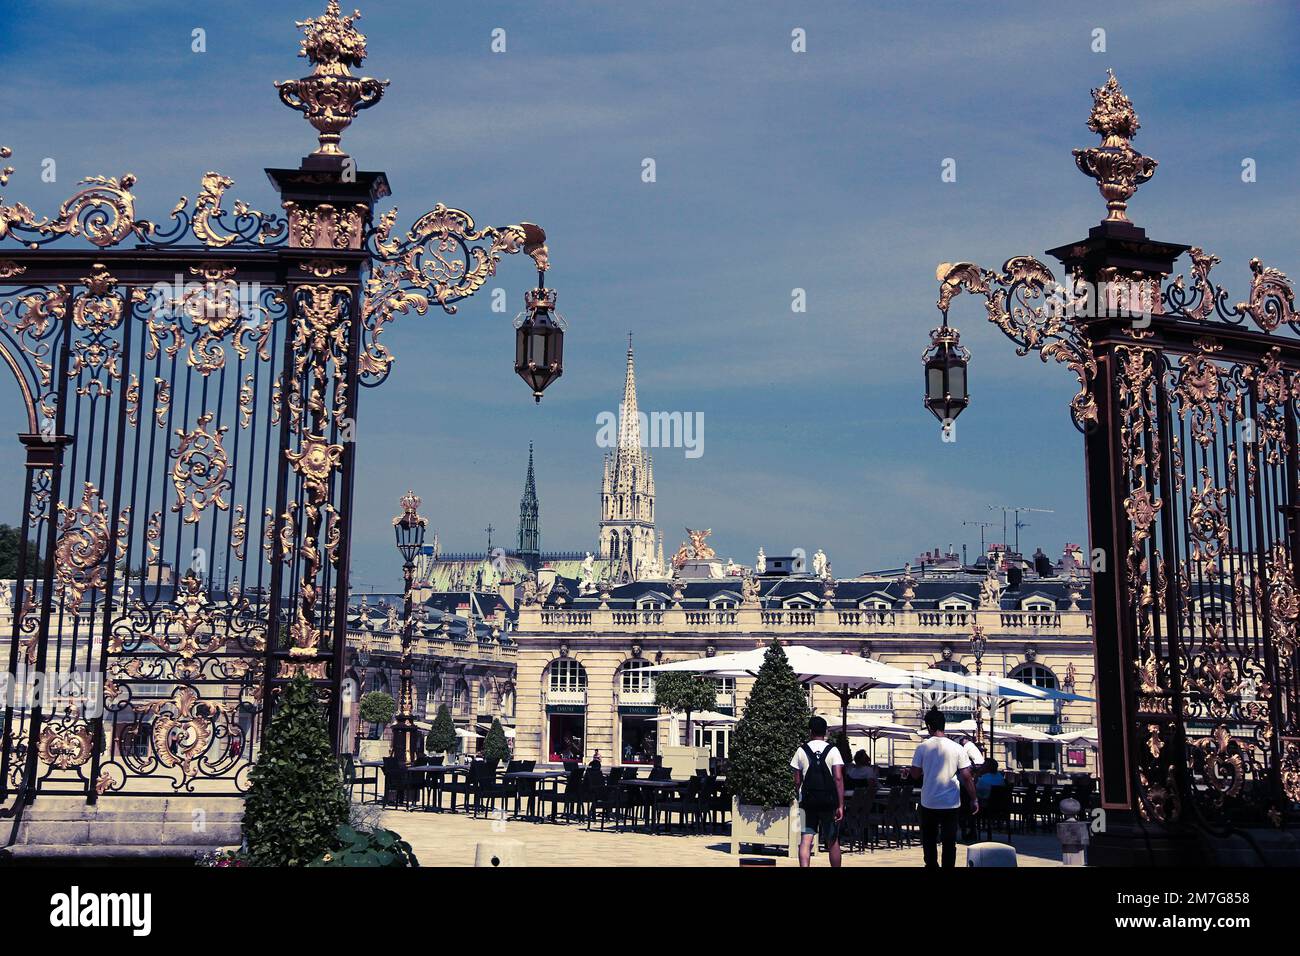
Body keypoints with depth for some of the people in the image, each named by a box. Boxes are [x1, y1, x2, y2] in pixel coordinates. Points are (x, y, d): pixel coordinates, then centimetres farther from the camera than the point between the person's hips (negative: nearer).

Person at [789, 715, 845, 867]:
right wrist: (840, 805, -8)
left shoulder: (801, 750, 4)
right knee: (832, 841, 12)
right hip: (829, 801, 0)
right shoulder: (832, 750, 0)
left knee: (806, 839, -4)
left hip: (808, 800, 0)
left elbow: (797, 781, 4)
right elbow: (838, 778, -9)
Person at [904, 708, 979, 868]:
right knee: (949, 842, 7)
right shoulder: (956, 748, -6)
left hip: (929, 803, 0)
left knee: (929, 841, 14)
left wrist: (907, 770, 20)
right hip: (951, 804, 0)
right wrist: (974, 799, 2)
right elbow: (966, 777, -7)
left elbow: (915, 773, -2)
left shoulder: (922, 747, -7)